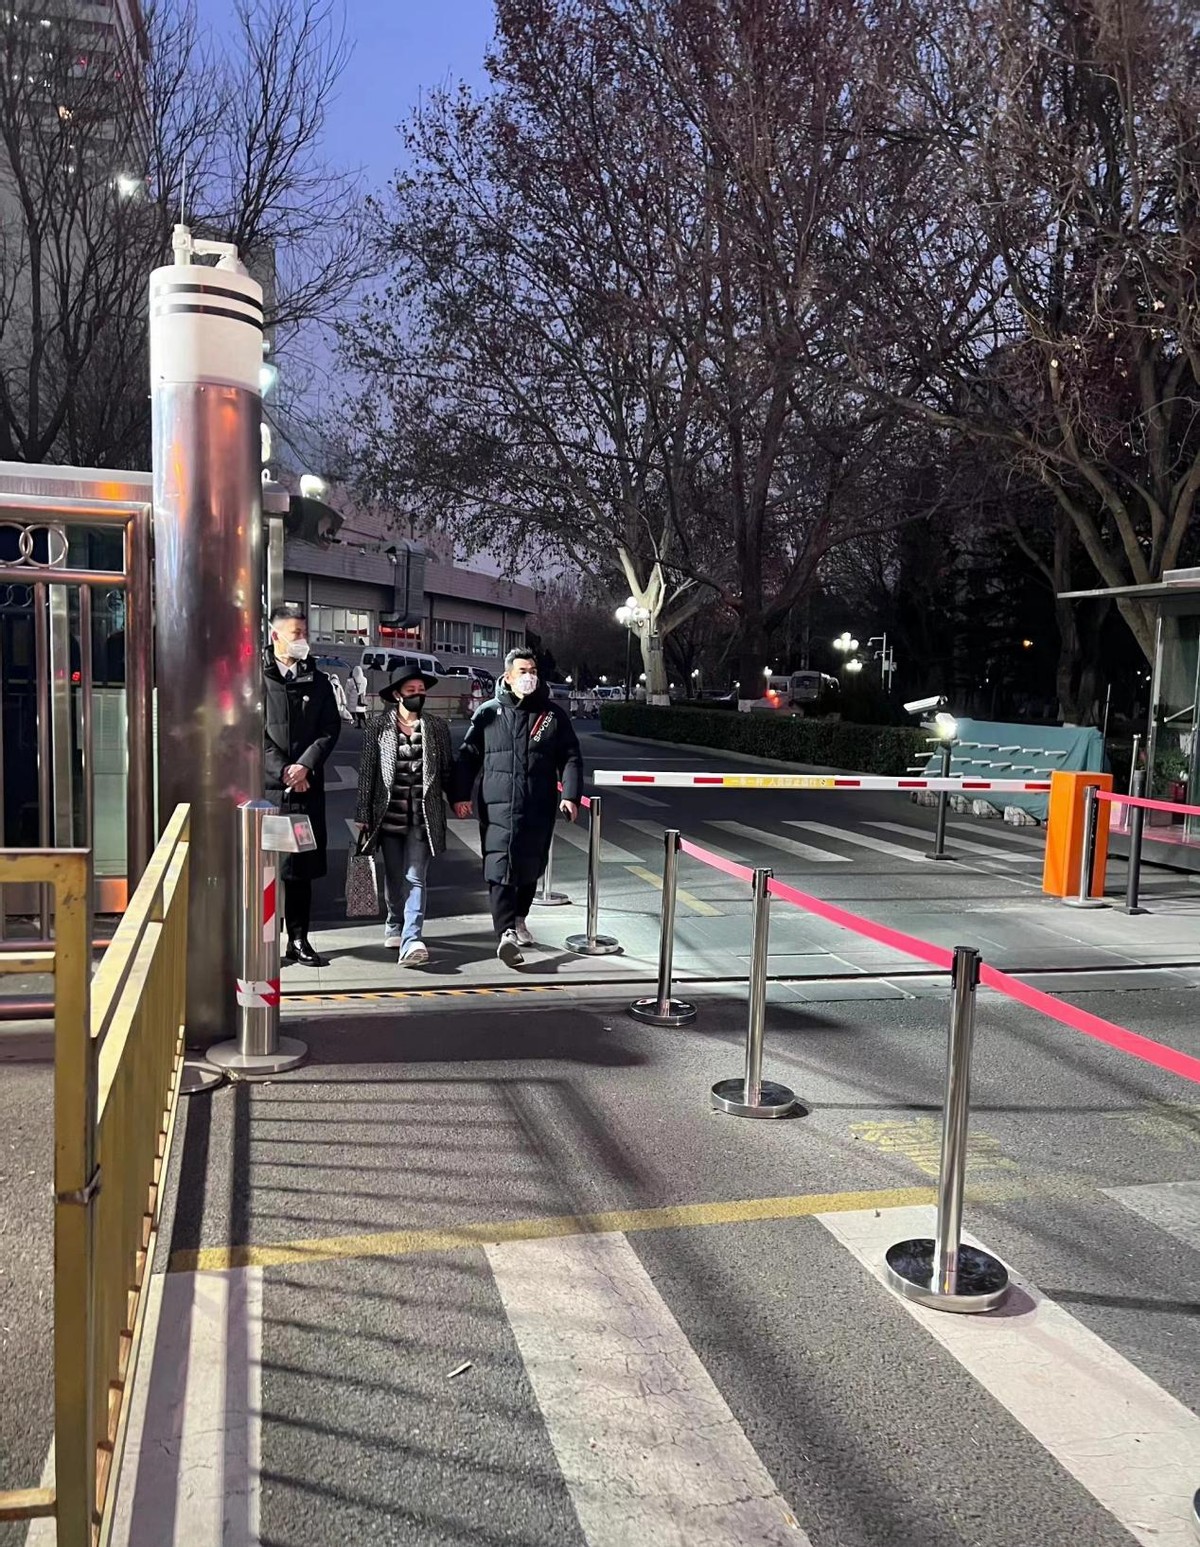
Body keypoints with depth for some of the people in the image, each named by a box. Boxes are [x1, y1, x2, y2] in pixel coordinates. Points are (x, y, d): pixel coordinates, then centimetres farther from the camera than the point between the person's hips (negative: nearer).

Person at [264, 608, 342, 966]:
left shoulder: (318, 682, 13)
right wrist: (283, 772, -12)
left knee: (302, 866, 8)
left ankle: (299, 939, 16)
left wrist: (304, 766, -8)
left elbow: (330, 729, 6)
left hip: (307, 787, 4)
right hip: (266, 786, -4)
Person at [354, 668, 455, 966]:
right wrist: (363, 814, 1)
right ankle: (395, 925, 35)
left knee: (415, 877, -9)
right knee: (393, 875, 13)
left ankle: (411, 940, -16)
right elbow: (367, 770, 3)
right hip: (389, 814, 1)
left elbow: (447, 769, 11)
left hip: (423, 815, -1)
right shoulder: (378, 724, 2)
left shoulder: (436, 726, 4)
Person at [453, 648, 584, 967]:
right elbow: (468, 756, 9)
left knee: (530, 866, 12)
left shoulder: (553, 715, 8)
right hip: (498, 807, -2)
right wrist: (461, 795, 1)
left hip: (539, 809, 2)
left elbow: (571, 758, 8)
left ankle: (518, 919, 34)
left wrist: (571, 795, -4)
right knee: (500, 867, -13)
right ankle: (506, 933, -20)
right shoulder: (487, 713, 6)